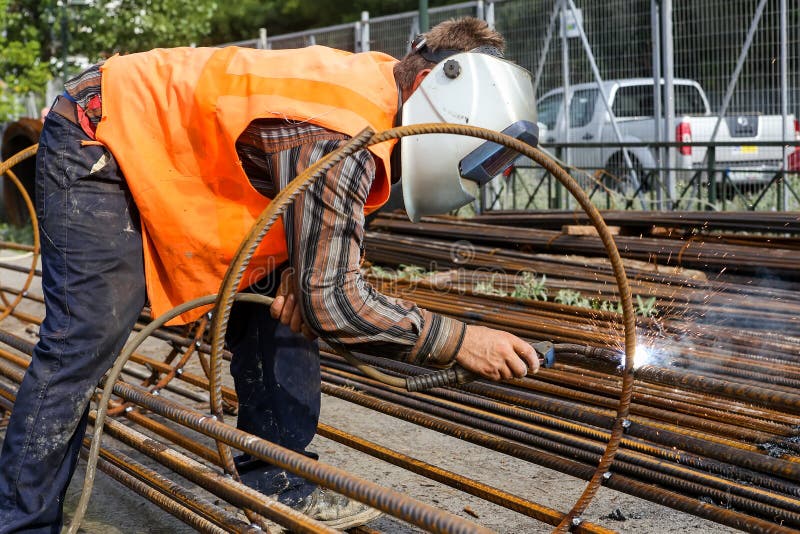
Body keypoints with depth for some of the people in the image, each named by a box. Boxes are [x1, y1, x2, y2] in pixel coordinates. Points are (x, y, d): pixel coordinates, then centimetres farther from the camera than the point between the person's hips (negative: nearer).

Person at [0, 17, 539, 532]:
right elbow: (330, 297, -34)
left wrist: (292, 277, -10)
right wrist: (456, 340, -29)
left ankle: (275, 481, 10)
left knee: (271, 309, 4)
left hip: (177, 146, 9)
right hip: (98, 140, -9)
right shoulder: (343, 133, -34)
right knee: (86, 339, -11)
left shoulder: (377, 79, -5)